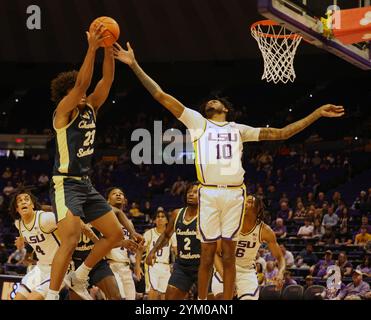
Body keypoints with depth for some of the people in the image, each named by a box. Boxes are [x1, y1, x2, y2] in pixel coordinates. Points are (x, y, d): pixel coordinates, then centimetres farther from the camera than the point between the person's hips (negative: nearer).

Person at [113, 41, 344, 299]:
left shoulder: (239, 129, 22)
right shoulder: (198, 122, 16)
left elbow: (282, 133, 21)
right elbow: (161, 96, 11)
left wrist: (317, 114, 18)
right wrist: (134, 65, 5)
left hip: (235, 193, 2)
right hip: (209, 193, -2)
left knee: (229, 254, 3)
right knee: (207, 254, 1)